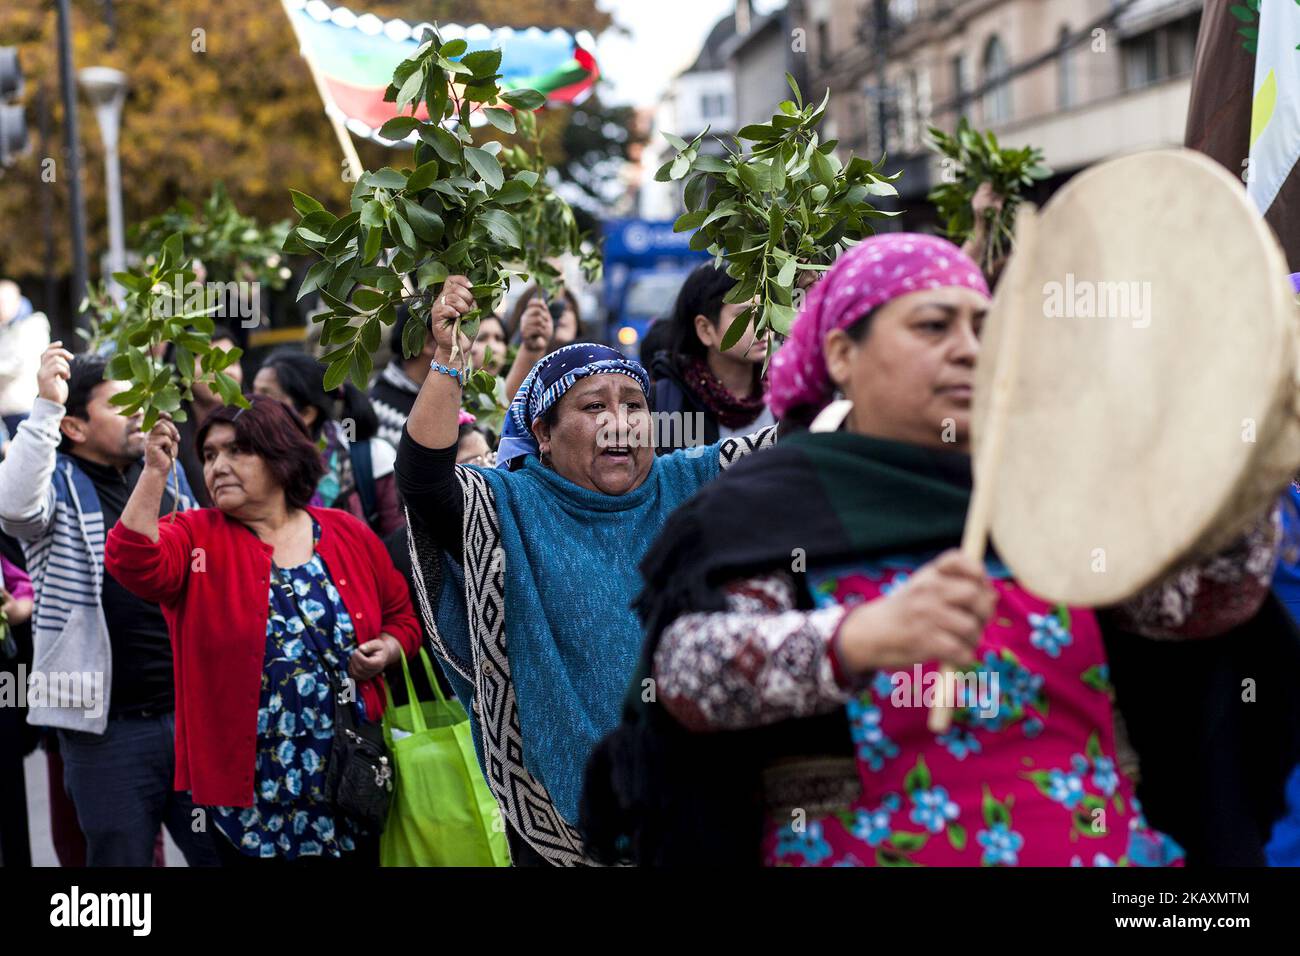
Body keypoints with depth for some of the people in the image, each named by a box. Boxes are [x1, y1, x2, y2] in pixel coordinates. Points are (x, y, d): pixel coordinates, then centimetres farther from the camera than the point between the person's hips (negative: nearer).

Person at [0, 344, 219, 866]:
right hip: (108, 726, -5)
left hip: (192, 710, 5)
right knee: (121, 855, 6)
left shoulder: (166, 475, 12)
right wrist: (46, 406, -28)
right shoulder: (59, 485, -4)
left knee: (225, 851, 9)